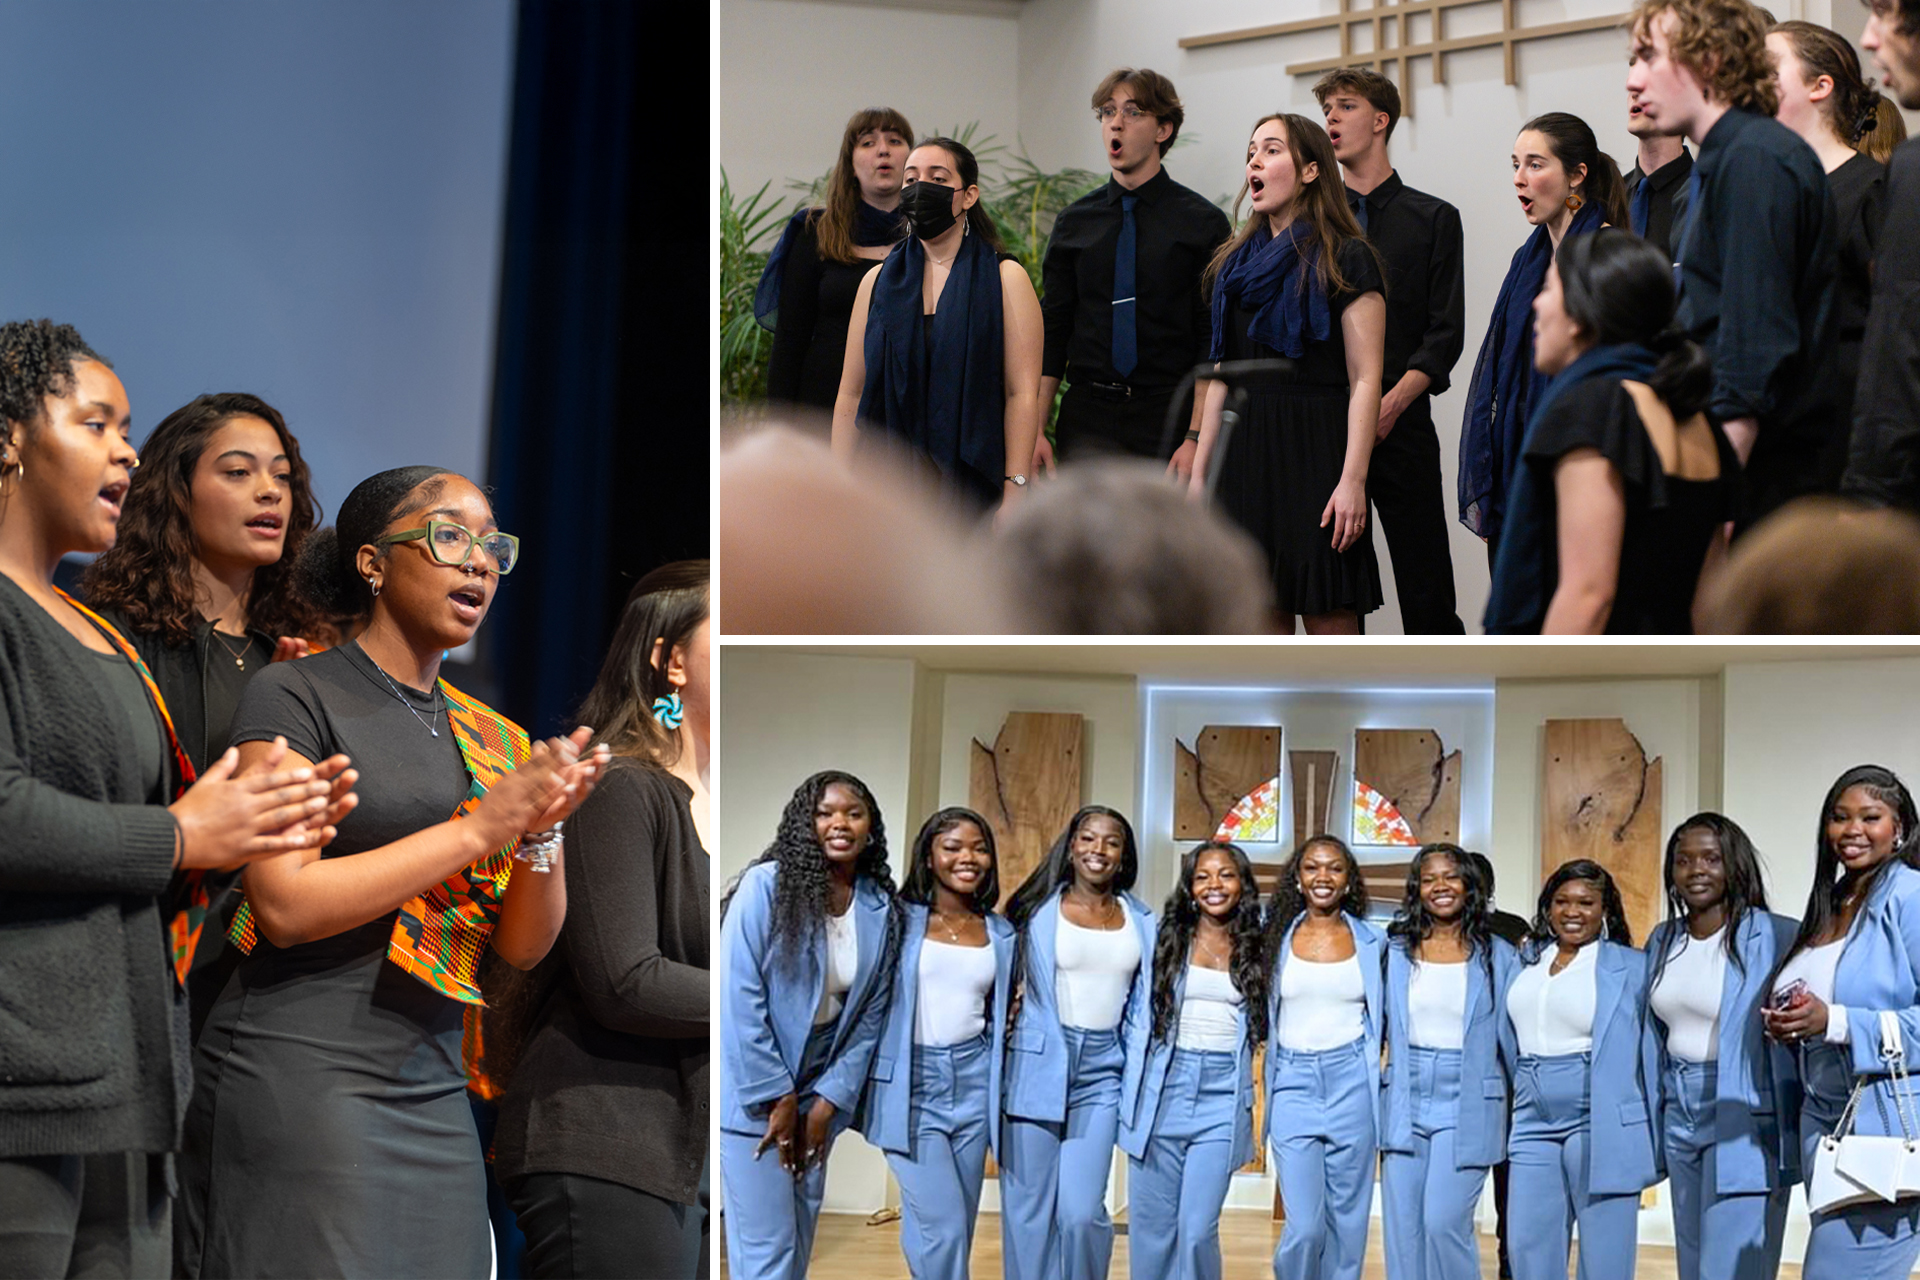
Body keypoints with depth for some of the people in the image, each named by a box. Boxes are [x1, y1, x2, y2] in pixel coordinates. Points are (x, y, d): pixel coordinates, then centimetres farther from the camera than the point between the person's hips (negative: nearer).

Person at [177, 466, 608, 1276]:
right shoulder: (295, 695, -3)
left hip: (435, 1092, 6)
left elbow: (523, 948, 12)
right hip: (303, 1080, -6)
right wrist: (480, 830, -14)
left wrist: (542, 833, -8)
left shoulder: (486, 737, 14)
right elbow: (285, 905, -15)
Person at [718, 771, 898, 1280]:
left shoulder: (880, 910, 2)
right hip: (754, 1094, -6)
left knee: (801, 1239, 12)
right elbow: (739, 999, -15)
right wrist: (776, 1098, -14)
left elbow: (869, 1016, 4)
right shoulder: (767, 885, -14)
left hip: (819, 1095, 6)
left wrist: (828, 1102, -5)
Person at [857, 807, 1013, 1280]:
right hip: (912, 1082, -4)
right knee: (942, 1225, -13)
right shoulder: (901, 921, -2)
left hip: (973, 1082, 4)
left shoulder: (1000, 934, 10)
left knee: (960, 1223, 8)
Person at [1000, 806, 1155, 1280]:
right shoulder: (1040, 910, 0)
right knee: (1030, 1213, 1)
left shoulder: (1141, 922, 9)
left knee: (1082, 1213, -8)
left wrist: (1137, 1085, 8)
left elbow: (1143, 1009, 13)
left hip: (1101, 1077, 2)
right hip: (1038, 1068, -2)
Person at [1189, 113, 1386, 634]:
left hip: (1316, 452, -6)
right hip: (1244, 453, 6)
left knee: (1329, 621, -7)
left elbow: (1365, 380, -9)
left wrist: (1353, 479, -17)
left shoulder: (1346, 259, -4)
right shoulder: (1236, 263, 16)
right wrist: (1199, 473, 13)